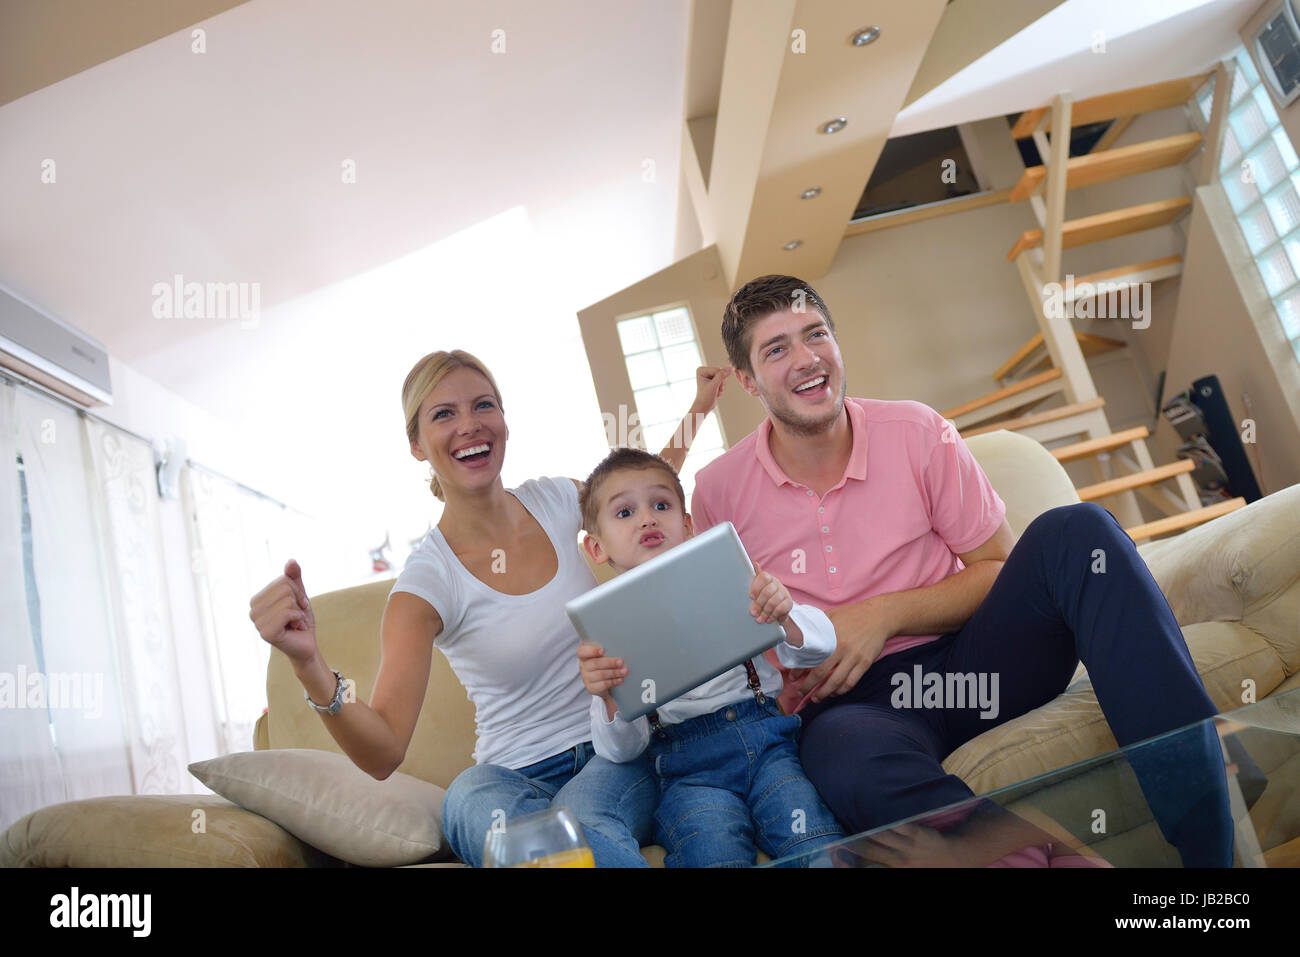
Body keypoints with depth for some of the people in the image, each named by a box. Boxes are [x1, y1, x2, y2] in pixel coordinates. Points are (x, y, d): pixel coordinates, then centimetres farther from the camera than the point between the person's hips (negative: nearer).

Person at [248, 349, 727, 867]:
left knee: (582, 825, -35)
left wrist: (697, 409, 21)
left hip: (619, 752, 0)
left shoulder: (554, 500, 1)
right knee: (473, 795, -37)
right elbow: (383, 753, -17)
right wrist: (309, 665, -33)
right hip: (519, 776, 0)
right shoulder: (428, 579, -10)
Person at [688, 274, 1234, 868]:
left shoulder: (915, 432, 0)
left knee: (1074, 532, -24)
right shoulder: (717, 492, -1)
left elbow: (1001, 569, 4)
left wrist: (886, 613, -12)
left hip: (966, 661, 3)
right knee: (847, 757, -41)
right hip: (854, 702, -2)